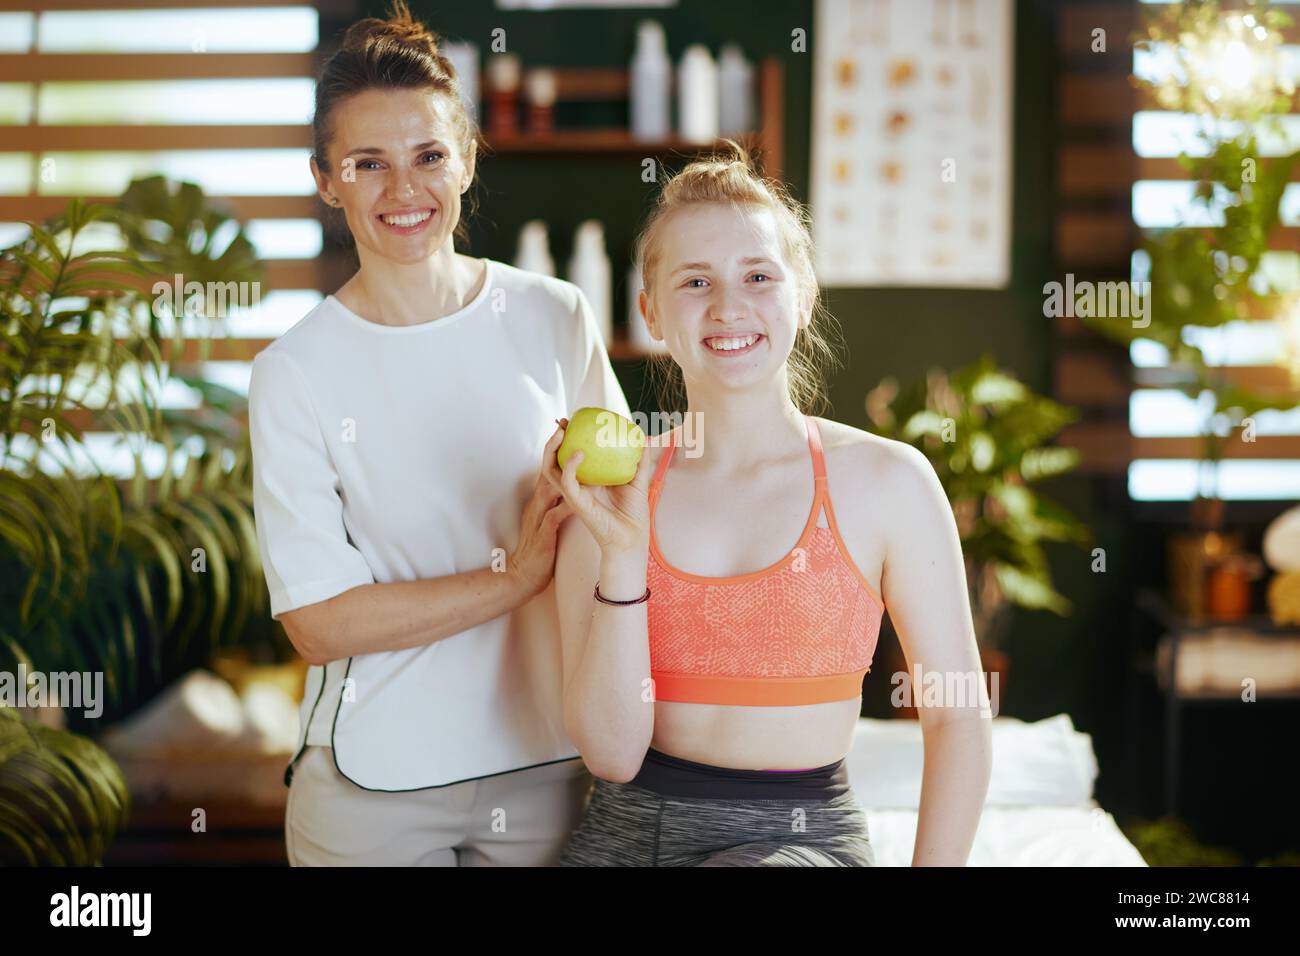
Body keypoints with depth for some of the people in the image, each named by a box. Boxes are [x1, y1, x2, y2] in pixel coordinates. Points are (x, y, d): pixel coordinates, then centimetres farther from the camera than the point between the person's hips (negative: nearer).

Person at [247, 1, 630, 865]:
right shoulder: (296, 373, -6)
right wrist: (517, 576, -16)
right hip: (374, 785, -2)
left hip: (549, 764, 2)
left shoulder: (555, 318, 0)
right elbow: (318, 621, -10)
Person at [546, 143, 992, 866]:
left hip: (798, 835, -2)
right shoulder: (605, 494, 2)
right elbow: (612, 751, -4)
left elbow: (957, 718, 0)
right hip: (626, 829, 2)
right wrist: (621, 553, -13)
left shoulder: (885, 481, -3)